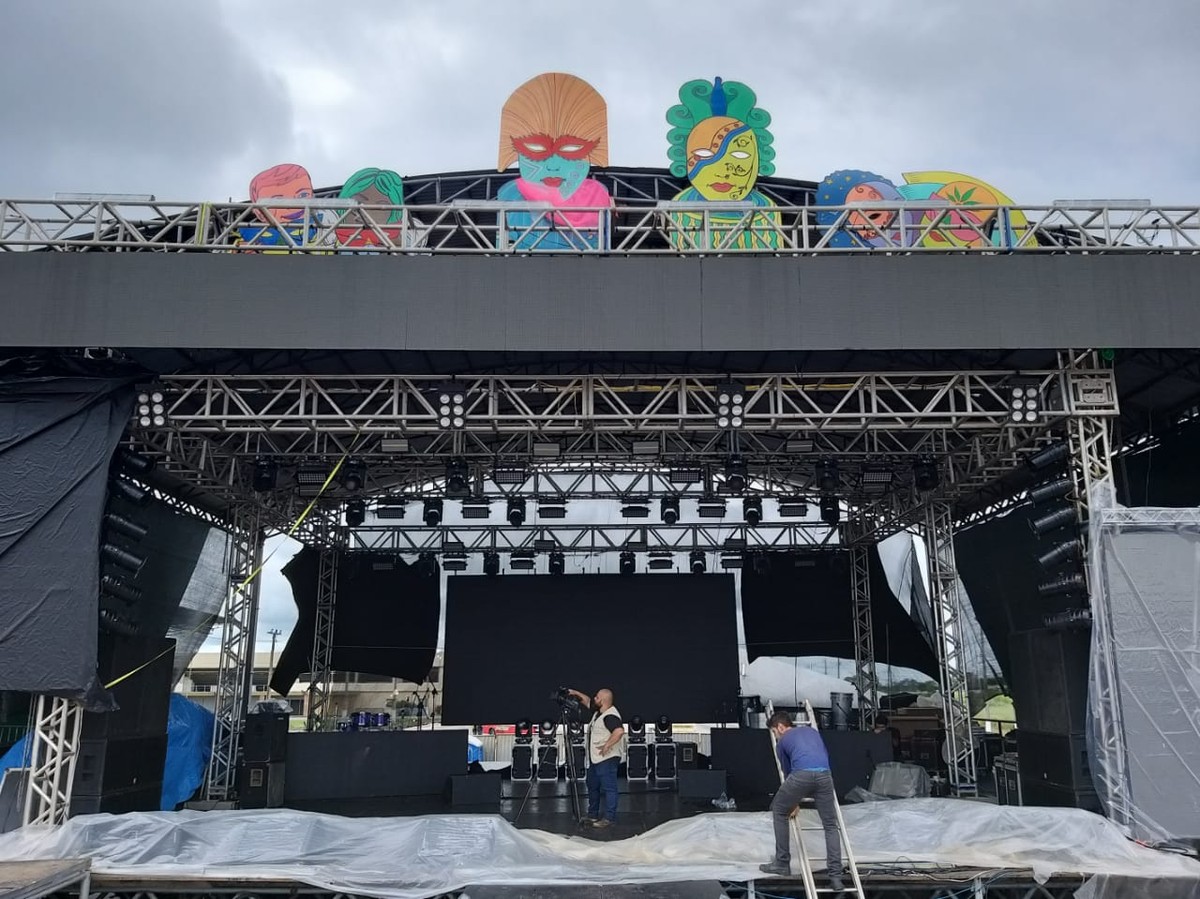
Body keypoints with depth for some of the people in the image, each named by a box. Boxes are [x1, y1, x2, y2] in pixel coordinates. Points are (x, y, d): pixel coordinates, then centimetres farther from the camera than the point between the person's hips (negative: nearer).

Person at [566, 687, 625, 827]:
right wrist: (576, 694, 17)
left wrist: (607, 745, -30)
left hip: (607, 758, -11)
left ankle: (609, 818, 0)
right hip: (595, 758, 11)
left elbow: (619, 731, -35)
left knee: (608, 788, -5)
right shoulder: (598, 712, 12)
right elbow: (587, 701, 28)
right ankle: (592, 815, 29)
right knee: (593, 786, 18)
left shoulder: (610, 716, -20)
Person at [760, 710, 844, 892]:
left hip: (801, 775, -3)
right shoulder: (811, 730, 35)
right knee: (830, 826, 15)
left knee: (779, 811, 21)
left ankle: (782, 863, 23)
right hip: (824, 775, 3)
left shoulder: (781, 743, 26)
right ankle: (836, 877, 7)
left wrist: (793, 802, 45)